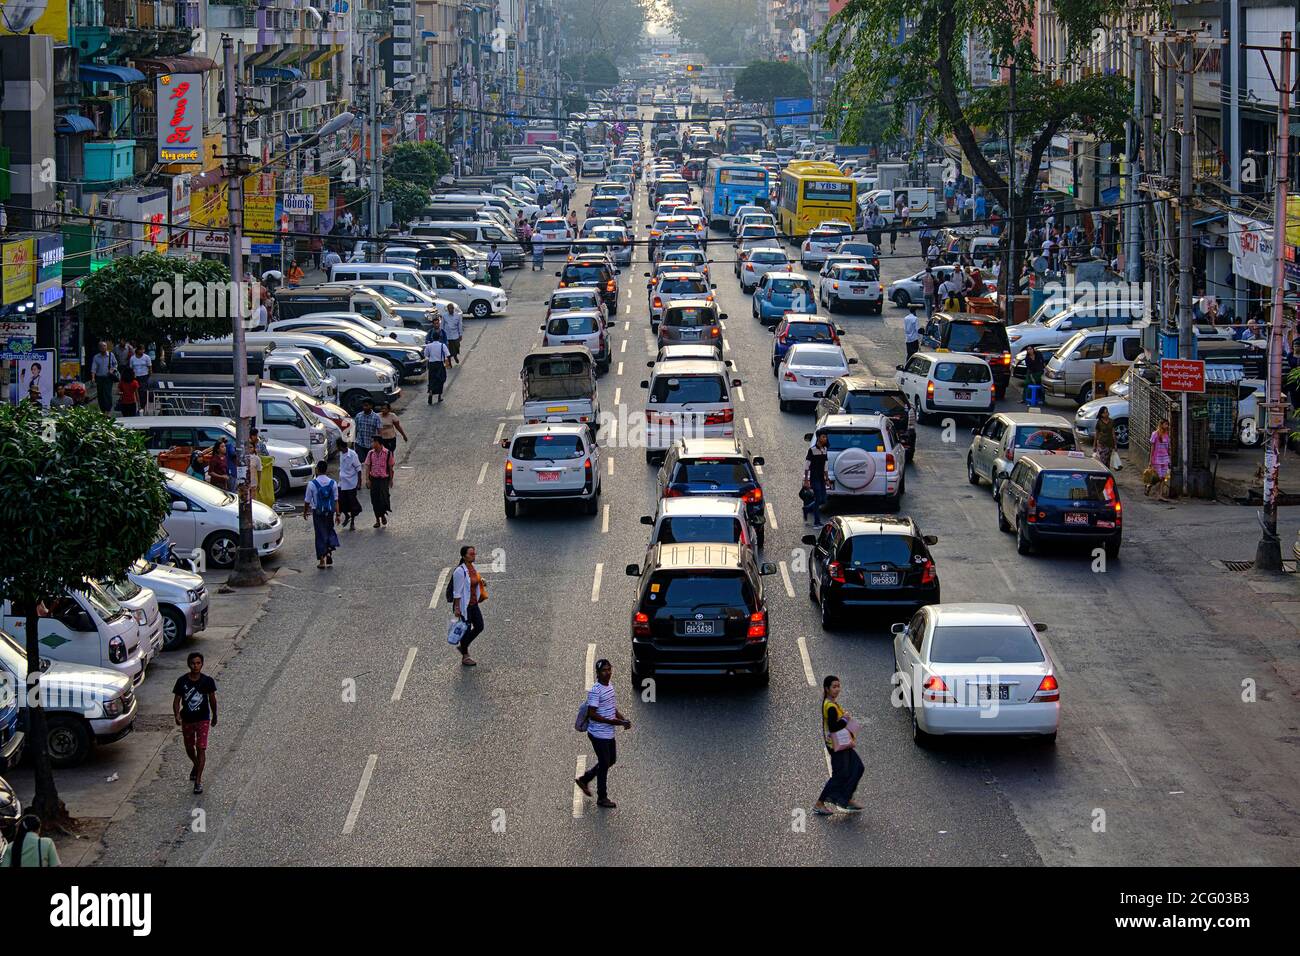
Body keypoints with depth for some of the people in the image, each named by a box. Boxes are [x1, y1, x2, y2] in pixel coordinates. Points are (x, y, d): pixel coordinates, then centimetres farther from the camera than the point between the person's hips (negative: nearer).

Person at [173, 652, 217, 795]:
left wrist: (214, 716, 13)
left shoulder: (207, 681, -10)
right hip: (187, 719, 2)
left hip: (203, 719, -2)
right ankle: (196, 766, 48)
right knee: (189, 748, 18)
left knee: (201, 748, -10)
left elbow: (212, 699, 4)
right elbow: (176, 700, -4)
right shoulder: (182, 681, -9)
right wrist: (177, 715, -21)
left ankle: (198, 780, -6)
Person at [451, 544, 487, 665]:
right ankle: (465, 657, 19)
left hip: (474, 604, 8)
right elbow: (457, 592, -20)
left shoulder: (473, 568, 4)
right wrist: (457, 608, -19)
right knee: (466, 630, 4)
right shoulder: (460, 571, -21)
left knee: (479, 627, 12)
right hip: (464, 605, -8)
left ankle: (463, 646, 32)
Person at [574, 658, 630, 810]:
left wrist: (624, 720, 2)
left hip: (609, 734, 9)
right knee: (604, 763, 1)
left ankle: (584, 779, 34)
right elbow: (591, 714, -23)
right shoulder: (595, 691, -21)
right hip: (599, 734, -9)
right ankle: (602, 798, 15)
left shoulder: (610, 686, 7)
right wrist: (612, 721, -25)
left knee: (612, 760, 20)